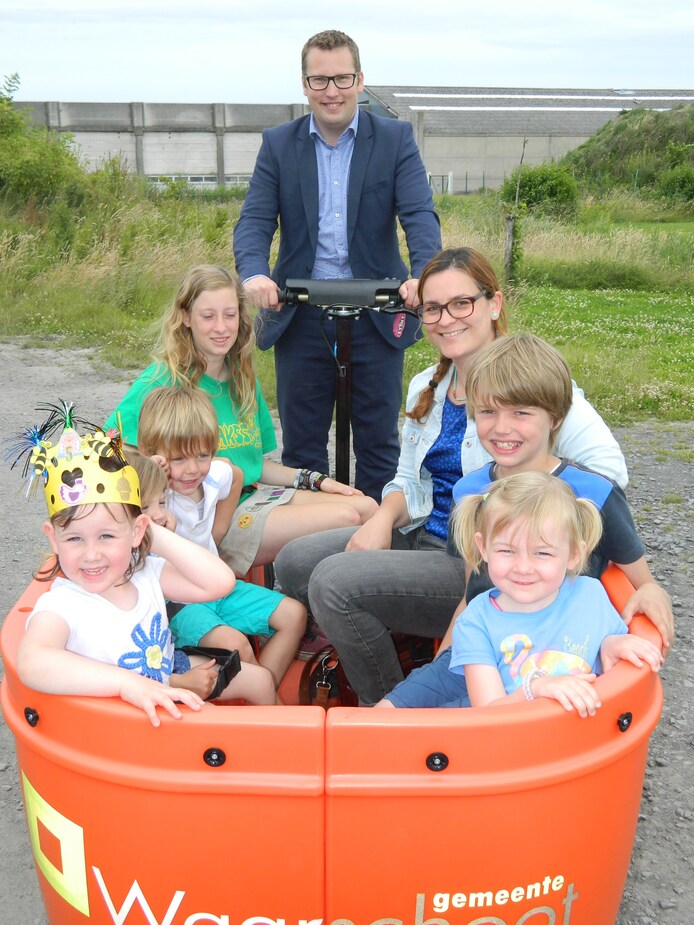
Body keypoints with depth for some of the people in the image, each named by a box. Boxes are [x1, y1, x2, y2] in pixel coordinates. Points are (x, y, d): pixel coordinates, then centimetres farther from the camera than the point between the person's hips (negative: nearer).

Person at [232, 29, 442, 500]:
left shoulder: (396, 138, 2)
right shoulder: (278, 144, 6)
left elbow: (420, 214, -9)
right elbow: (255, 220, -3)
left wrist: (424, 274, -30)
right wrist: (253, 273, -25)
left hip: (377, 313, -1)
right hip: (300, 315, 2)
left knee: (379, 442, 7)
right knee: (301, 443, 10)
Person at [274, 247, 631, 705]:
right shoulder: (426, 386, 10)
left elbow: (607, 468, -25)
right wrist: (383, 519, -6)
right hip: (421, 537, 8)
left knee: (335, 582, -22)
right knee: (294, 563, -1)